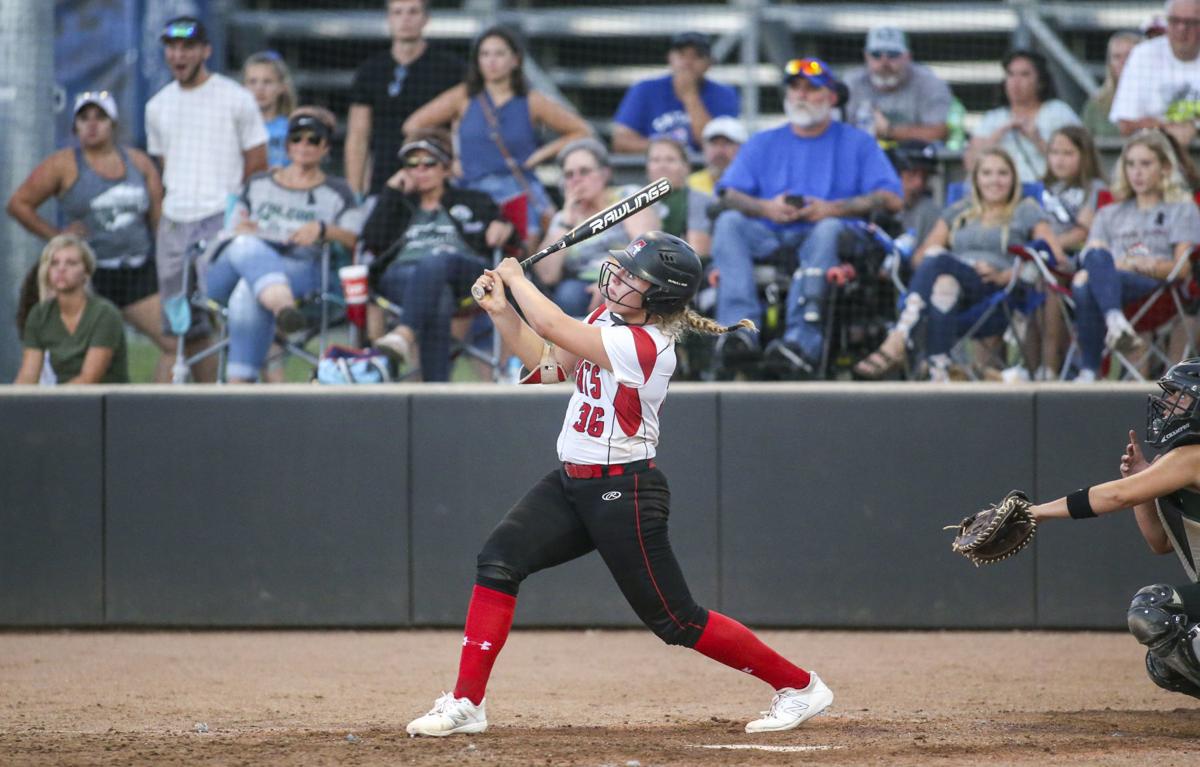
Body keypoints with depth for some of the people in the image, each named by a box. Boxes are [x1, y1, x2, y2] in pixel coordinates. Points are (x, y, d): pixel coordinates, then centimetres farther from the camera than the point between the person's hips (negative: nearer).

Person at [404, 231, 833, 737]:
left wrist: (516, 277, -10)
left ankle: (800, 686, 12)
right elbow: (549, 364, 14)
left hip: (623, 493, -8)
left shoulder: (645, 346, -24)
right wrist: (501, 311, 2)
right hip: (571, 485, 8)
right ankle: (466, 704, -8)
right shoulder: (607, 317, 4)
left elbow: (553, 327, -28)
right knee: (498, 559, -10)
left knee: (675, 621, -2)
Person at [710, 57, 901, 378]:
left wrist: (832, 209, -10)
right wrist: (765, 207, -11)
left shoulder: (857, 143, 18)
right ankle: (741, 331, -44)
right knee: (729, 223, -27)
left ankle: (802, 340, -52)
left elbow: (891, 200, 3)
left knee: (829, 229, -37)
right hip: (768, 236, 3)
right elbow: (730, 195, 11)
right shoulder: (762, 144, 25)